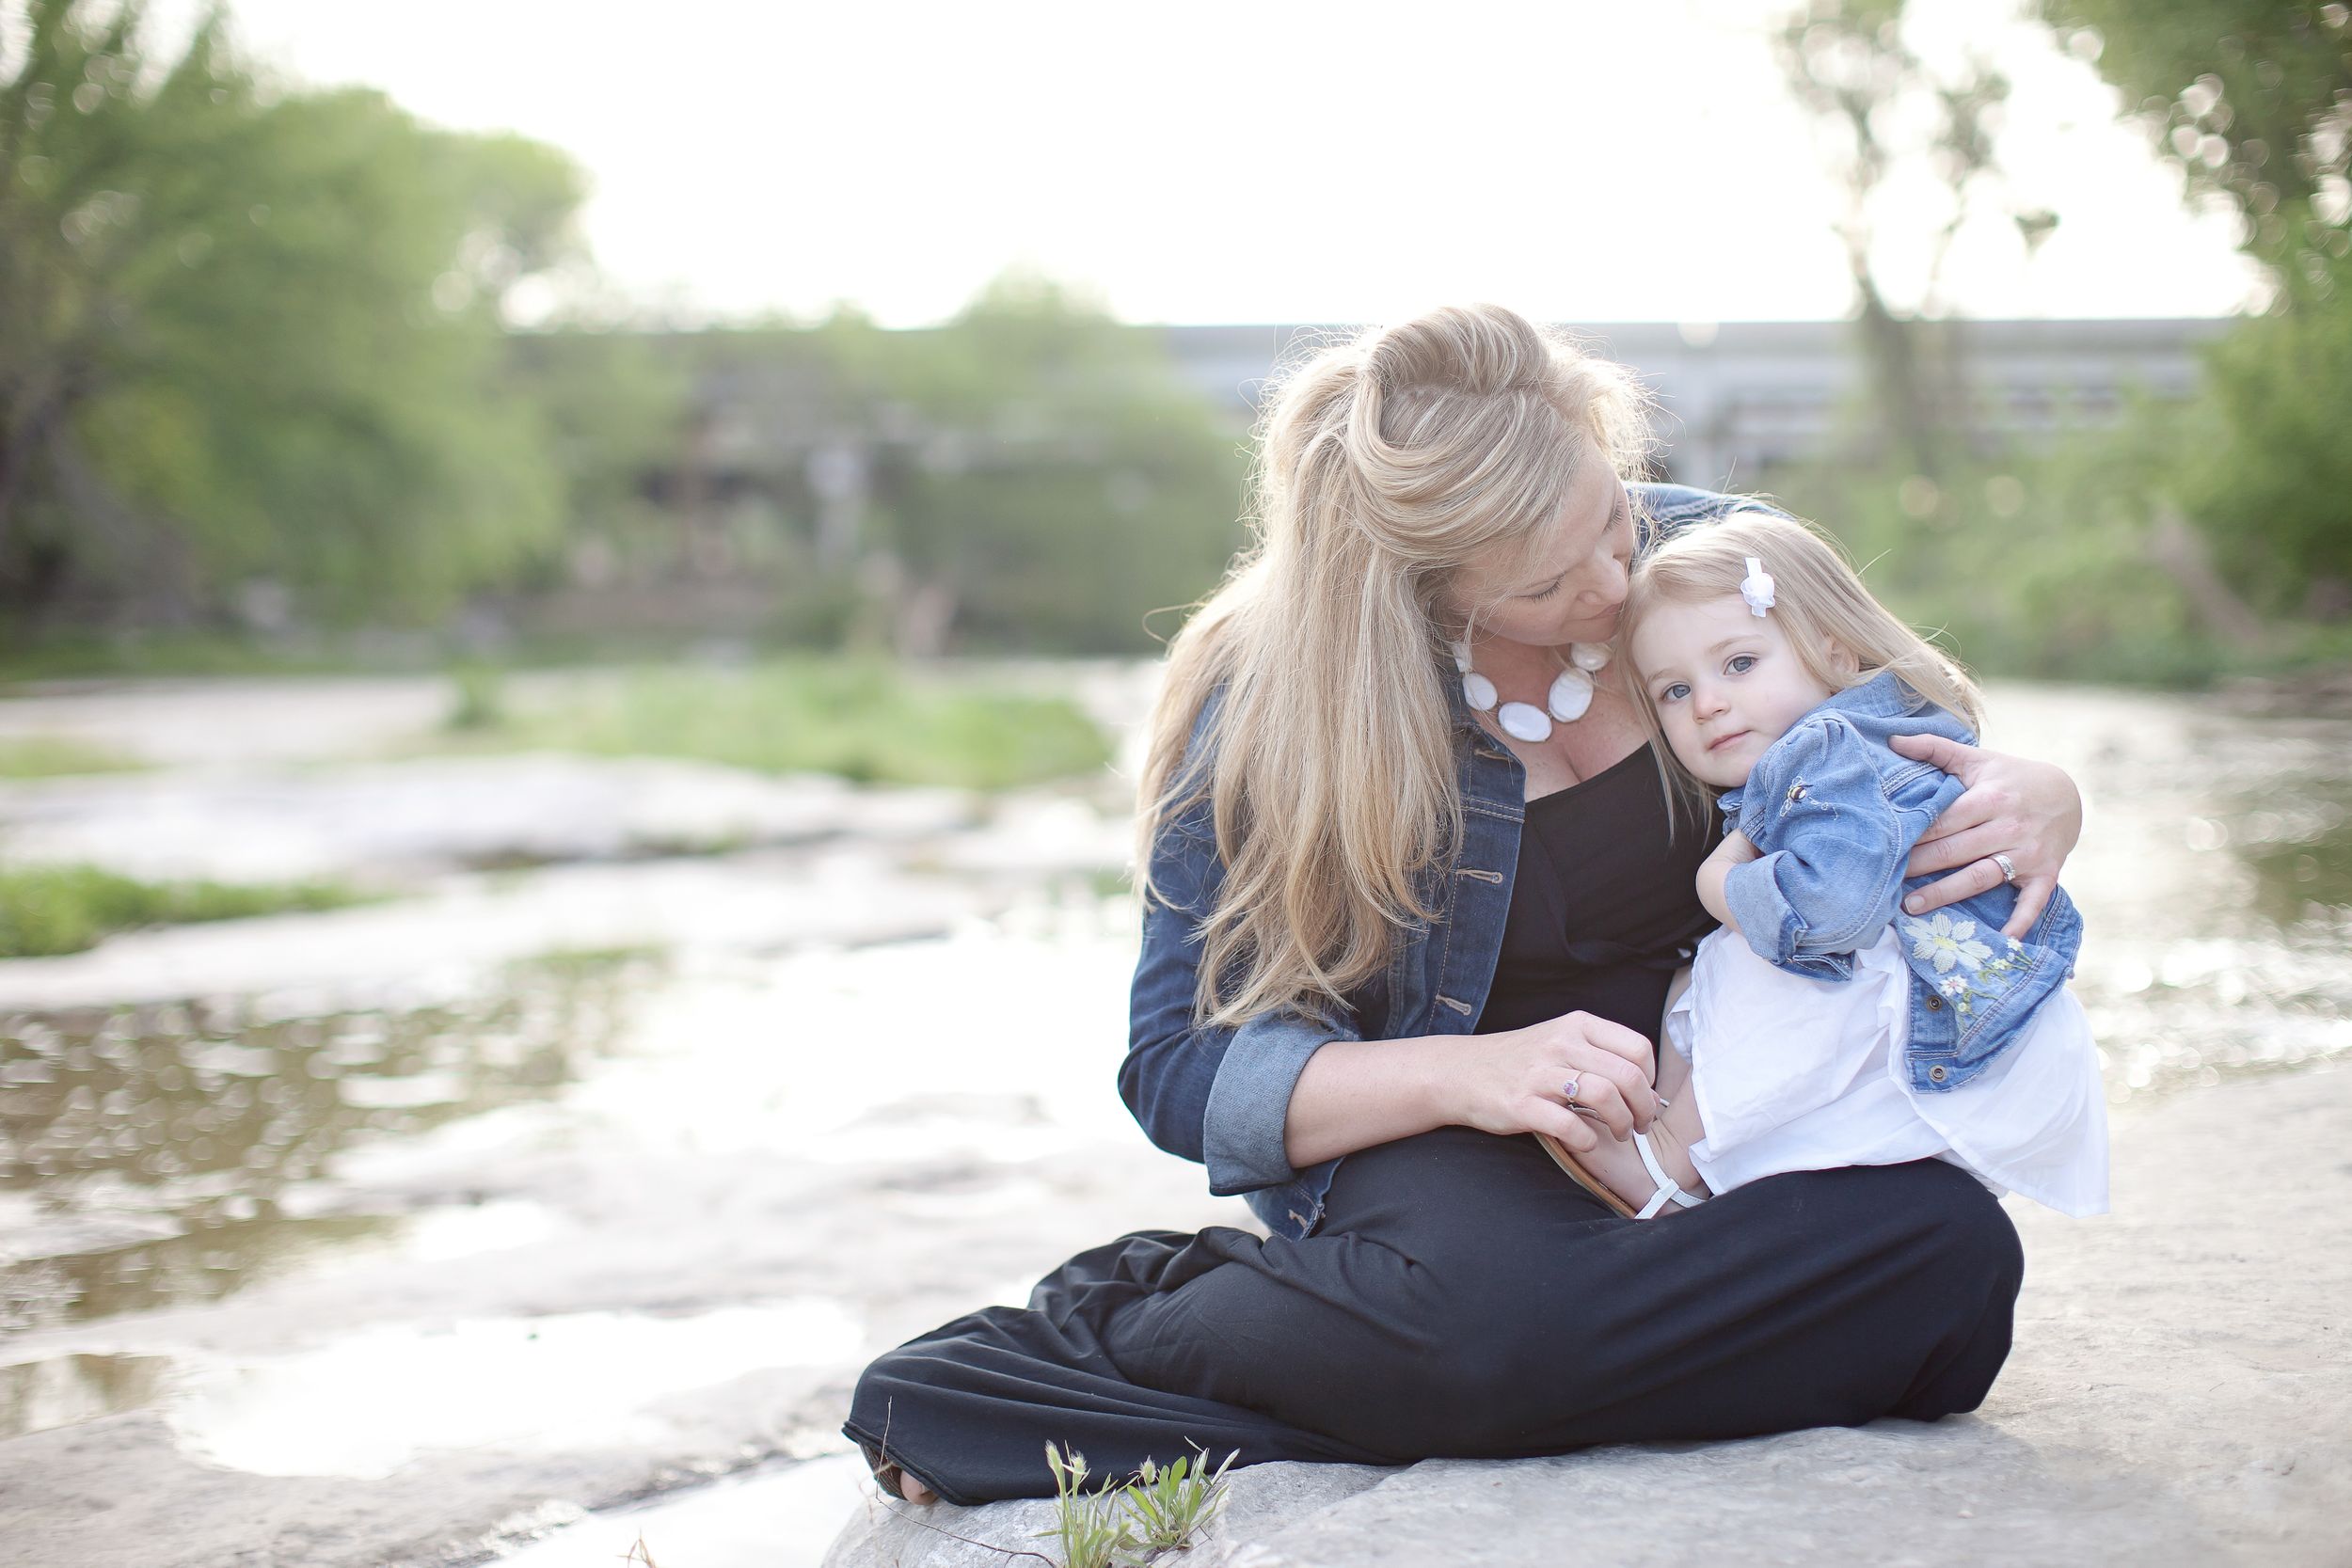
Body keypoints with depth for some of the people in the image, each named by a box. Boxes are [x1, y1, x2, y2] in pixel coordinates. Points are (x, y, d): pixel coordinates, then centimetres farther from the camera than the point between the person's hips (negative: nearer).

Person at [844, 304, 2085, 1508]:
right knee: (1493, 1305, -42)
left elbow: (1909, 765, 13)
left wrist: (2036, 799, -12)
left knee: (1958, 1257, -30)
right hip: (1440, 1145, -5)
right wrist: (1465, 1073, -30)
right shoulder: (1271, 706, -12)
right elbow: (1182, 1066, -13)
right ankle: (1125, 1323, -11)